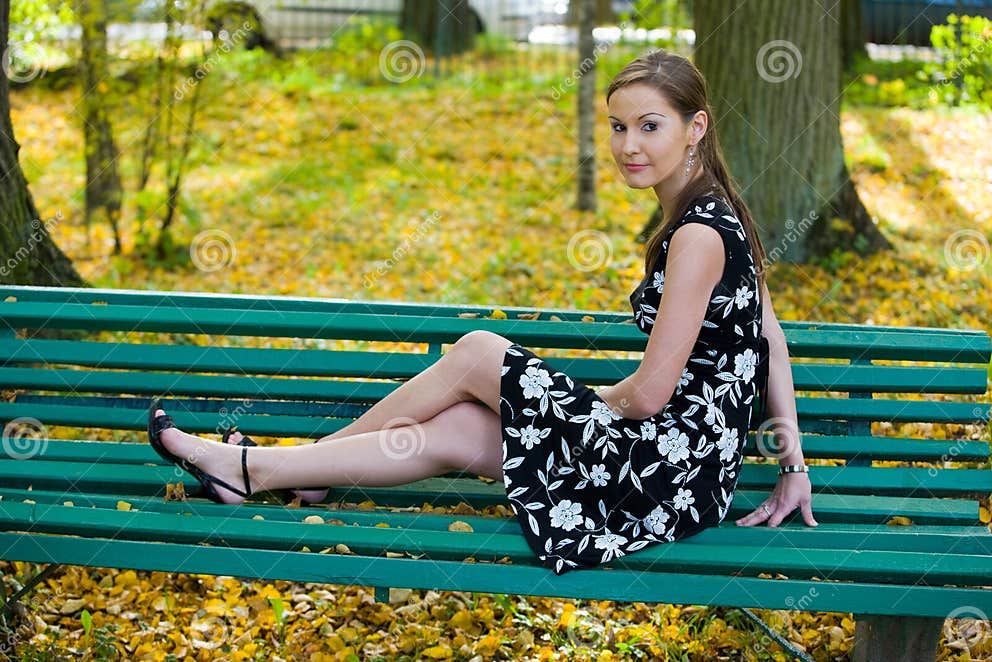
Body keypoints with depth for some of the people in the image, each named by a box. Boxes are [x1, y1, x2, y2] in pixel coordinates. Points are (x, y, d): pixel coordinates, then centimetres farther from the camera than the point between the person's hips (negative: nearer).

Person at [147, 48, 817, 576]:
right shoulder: (716, 214, 11)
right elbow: (771, 339, 14)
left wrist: (586, 402, 1)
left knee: (477, 353, -3)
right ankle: (253, 469, 15)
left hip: (669, 474, -9)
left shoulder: (699, 233, -20)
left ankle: (324, 449, 16)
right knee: (449, 434, 5)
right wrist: (794, 458, 12)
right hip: (687, 457, 9)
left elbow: (650, 394, -20)